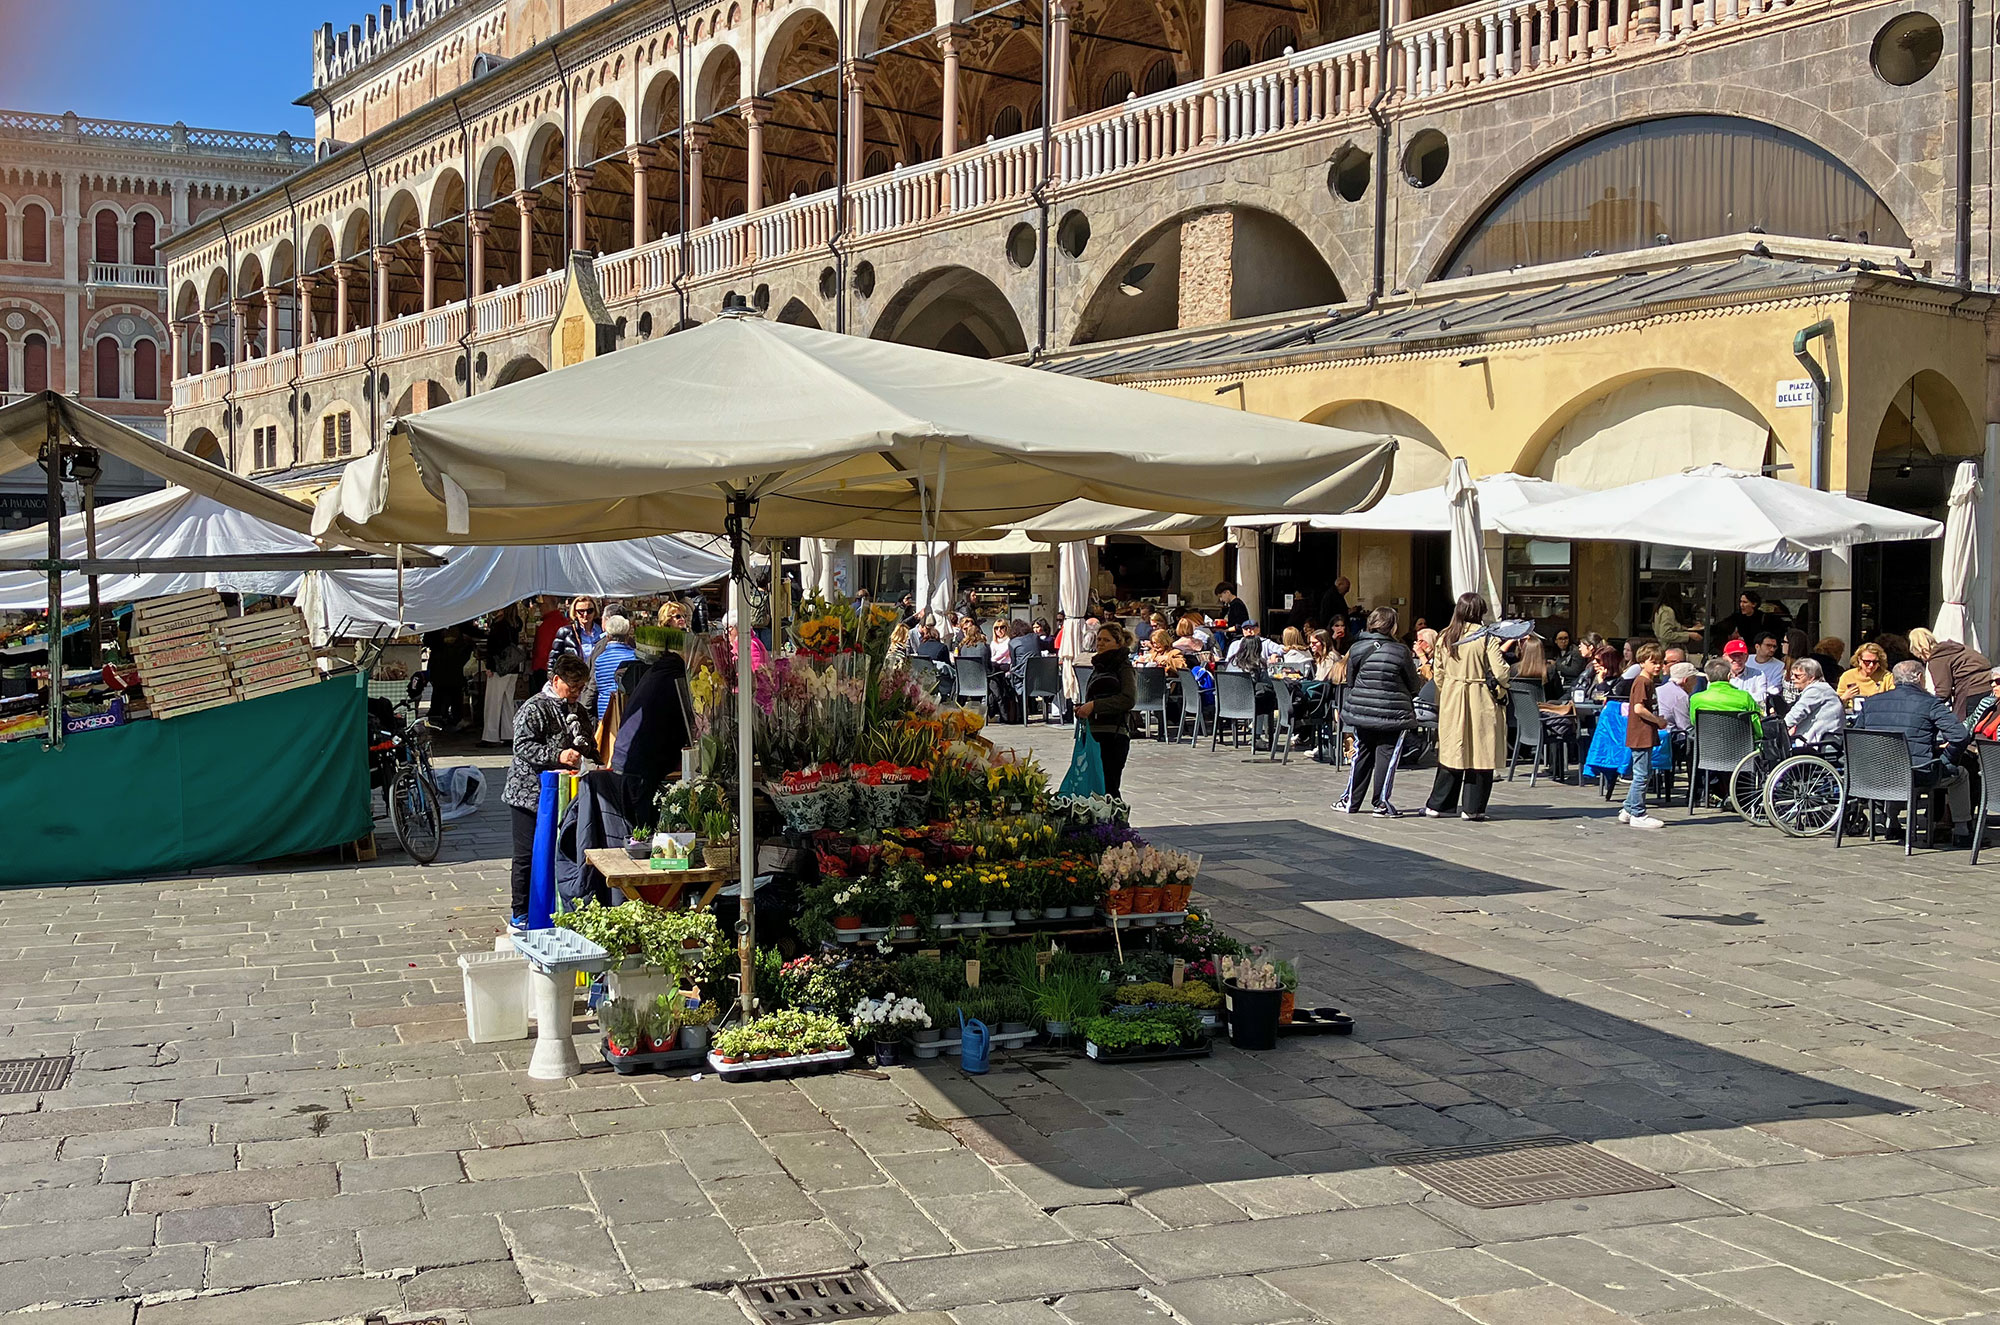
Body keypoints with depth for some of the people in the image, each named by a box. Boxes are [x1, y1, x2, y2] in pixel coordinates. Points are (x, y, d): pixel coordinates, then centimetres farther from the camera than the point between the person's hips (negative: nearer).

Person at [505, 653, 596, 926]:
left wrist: (591, 758, 4)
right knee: (528, 856, 0)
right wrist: (558, 756, -32)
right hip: (530, 793, -7)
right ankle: (519, 916, 9)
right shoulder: (535, 708, -12)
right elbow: (522, 746, -21)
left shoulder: (576, 709, 14)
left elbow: (588, 745, 25)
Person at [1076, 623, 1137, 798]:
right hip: (1096, 733, 8)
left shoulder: (1124, 666, -4)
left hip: (1114, 734, -8)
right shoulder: (1098, 665, 20)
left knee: (1109, 787, -12)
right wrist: (1083, 708, 9)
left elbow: (1128, 699, -18)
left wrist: (1094, 705, -19)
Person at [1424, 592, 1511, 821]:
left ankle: (1437, 805, 13)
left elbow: (1438, 673, 8)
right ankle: (1472, 808, 6)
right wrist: (1500, 693, 4)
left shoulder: (1445, 637, 3)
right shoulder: (1487, 636, -10)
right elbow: (1501, 672, -13)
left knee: (1451, 752, 11)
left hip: (1451, 701, 4)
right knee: (1480, 755, 4)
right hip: (1481, 701, -4)